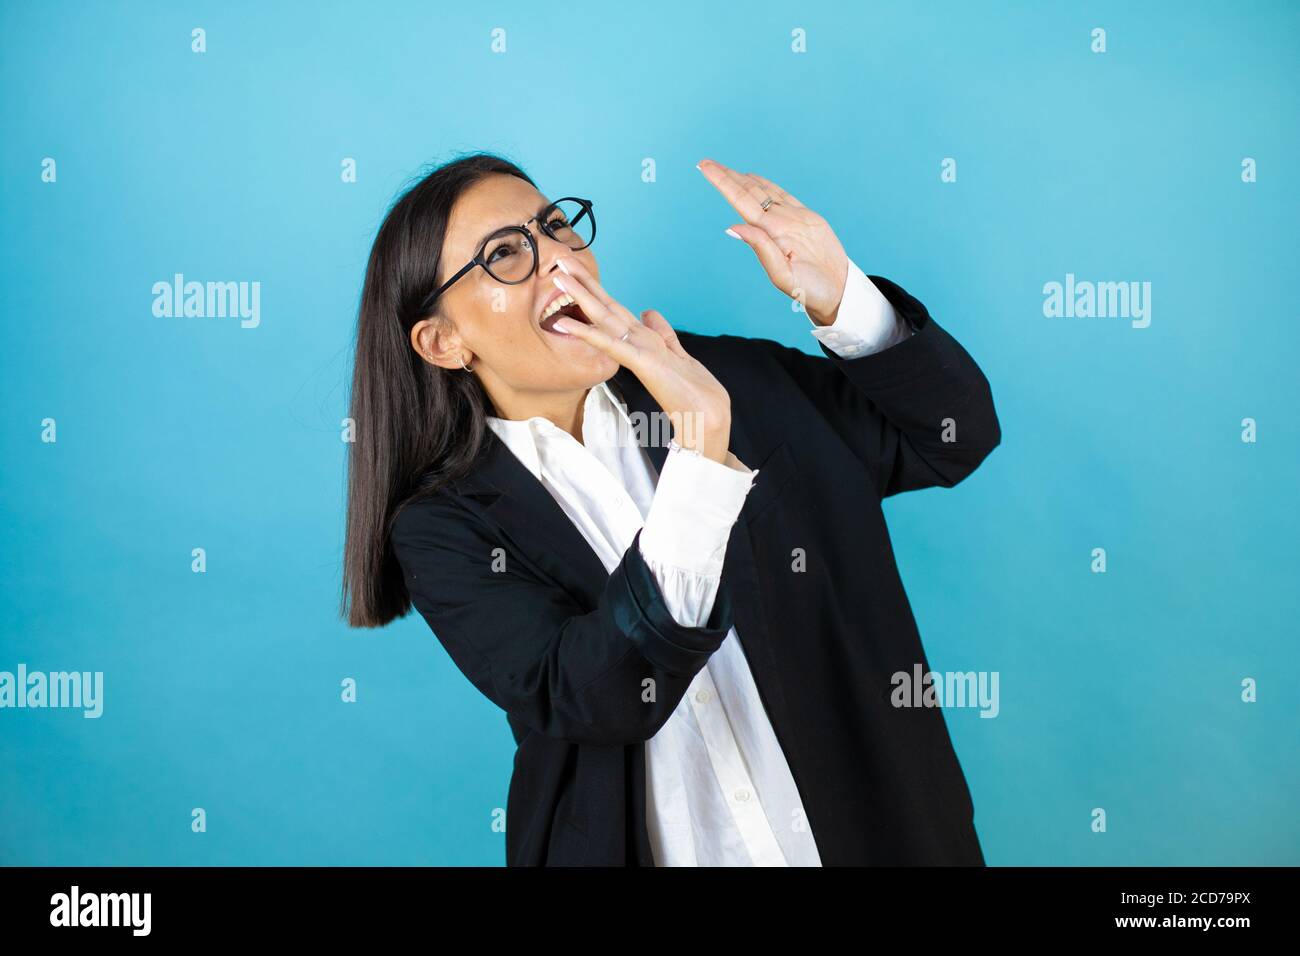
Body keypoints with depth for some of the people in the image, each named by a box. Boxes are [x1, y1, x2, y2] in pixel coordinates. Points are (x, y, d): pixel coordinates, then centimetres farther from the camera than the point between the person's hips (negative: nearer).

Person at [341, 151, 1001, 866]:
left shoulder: (728, 376, -4)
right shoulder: (443, 529, -11)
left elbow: (954, 434, -1)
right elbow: (584, 701, -24)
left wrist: (839, 300, -17)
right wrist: (699, 450, -31)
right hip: (642, 847, -2)